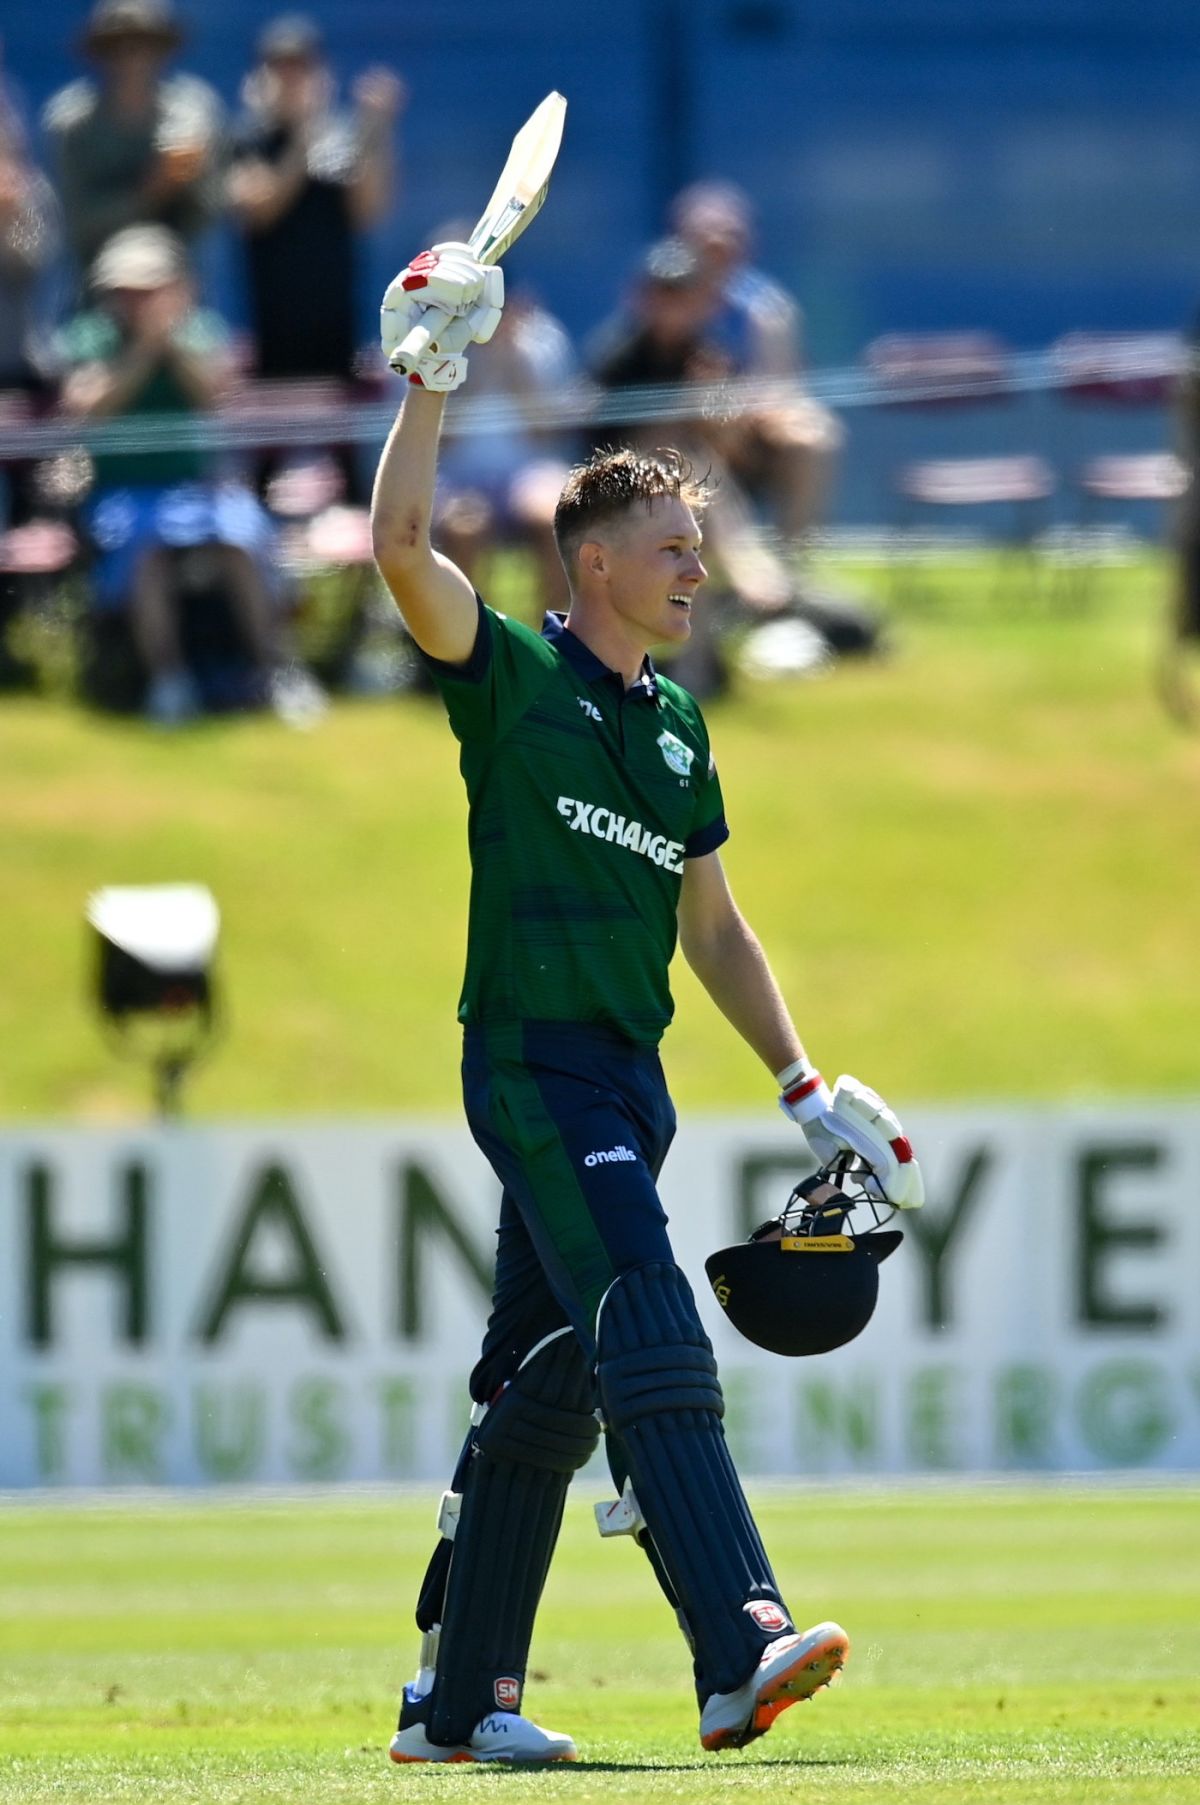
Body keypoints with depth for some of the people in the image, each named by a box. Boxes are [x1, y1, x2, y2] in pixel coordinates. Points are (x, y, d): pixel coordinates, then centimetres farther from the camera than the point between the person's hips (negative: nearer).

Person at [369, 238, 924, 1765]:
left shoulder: (673, 724, 18)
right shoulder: (510, 677, -2)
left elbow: (711, 926, 24)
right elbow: (400, 549, -19)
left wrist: (805, 1088, 21)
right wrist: (431, 383, -19)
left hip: (631, 1084, 8)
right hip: (534, 1064, -8)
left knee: (545, 1387, 9)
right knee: (651, 1339, -20)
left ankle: (457, 1696, 16)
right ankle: (737, 1654, -31)